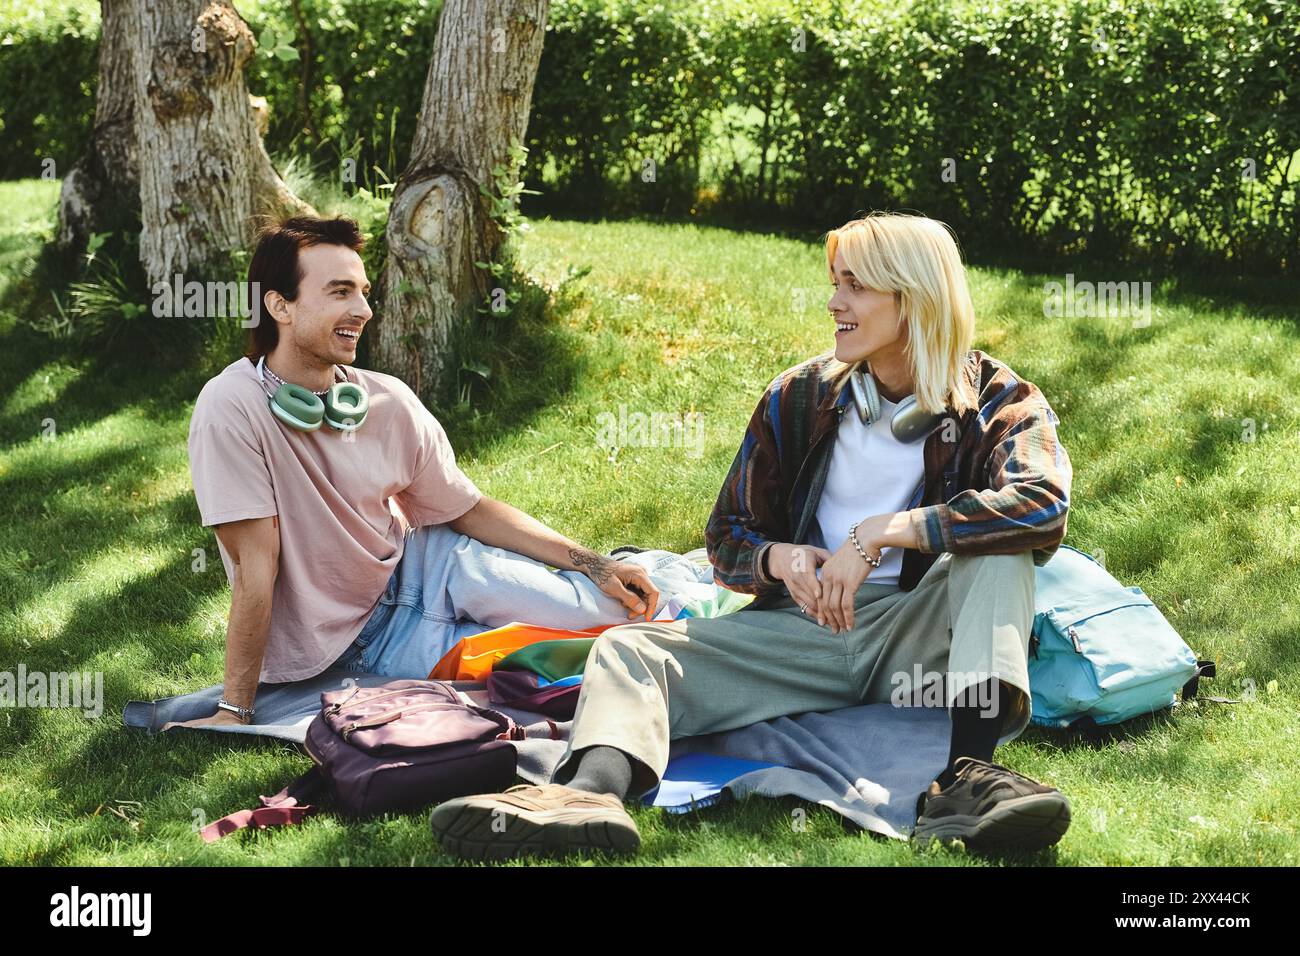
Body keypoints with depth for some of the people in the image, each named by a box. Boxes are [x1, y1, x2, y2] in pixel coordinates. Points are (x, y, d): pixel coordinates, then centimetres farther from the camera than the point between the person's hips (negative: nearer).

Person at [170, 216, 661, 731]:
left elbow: (470, 510, 1)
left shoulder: (389, 402, -10)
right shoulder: (232, 409, -25)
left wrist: (594, 566, -6)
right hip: (349, 636, -4)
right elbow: (257, 566, -23)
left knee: (613, 608, -16)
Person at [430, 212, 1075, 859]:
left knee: (996, 544, -29)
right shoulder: (799, 398, 7)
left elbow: (1044, 504, -25)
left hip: (918, 635, -3)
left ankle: (968, 773, -46)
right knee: (628, 649, -17)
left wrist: (882, 532, -28)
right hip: (805, 627, 3)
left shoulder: (997, 402, -2)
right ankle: (594, 793, -51)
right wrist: (779, 559, -13)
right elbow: (726, 539, 12)